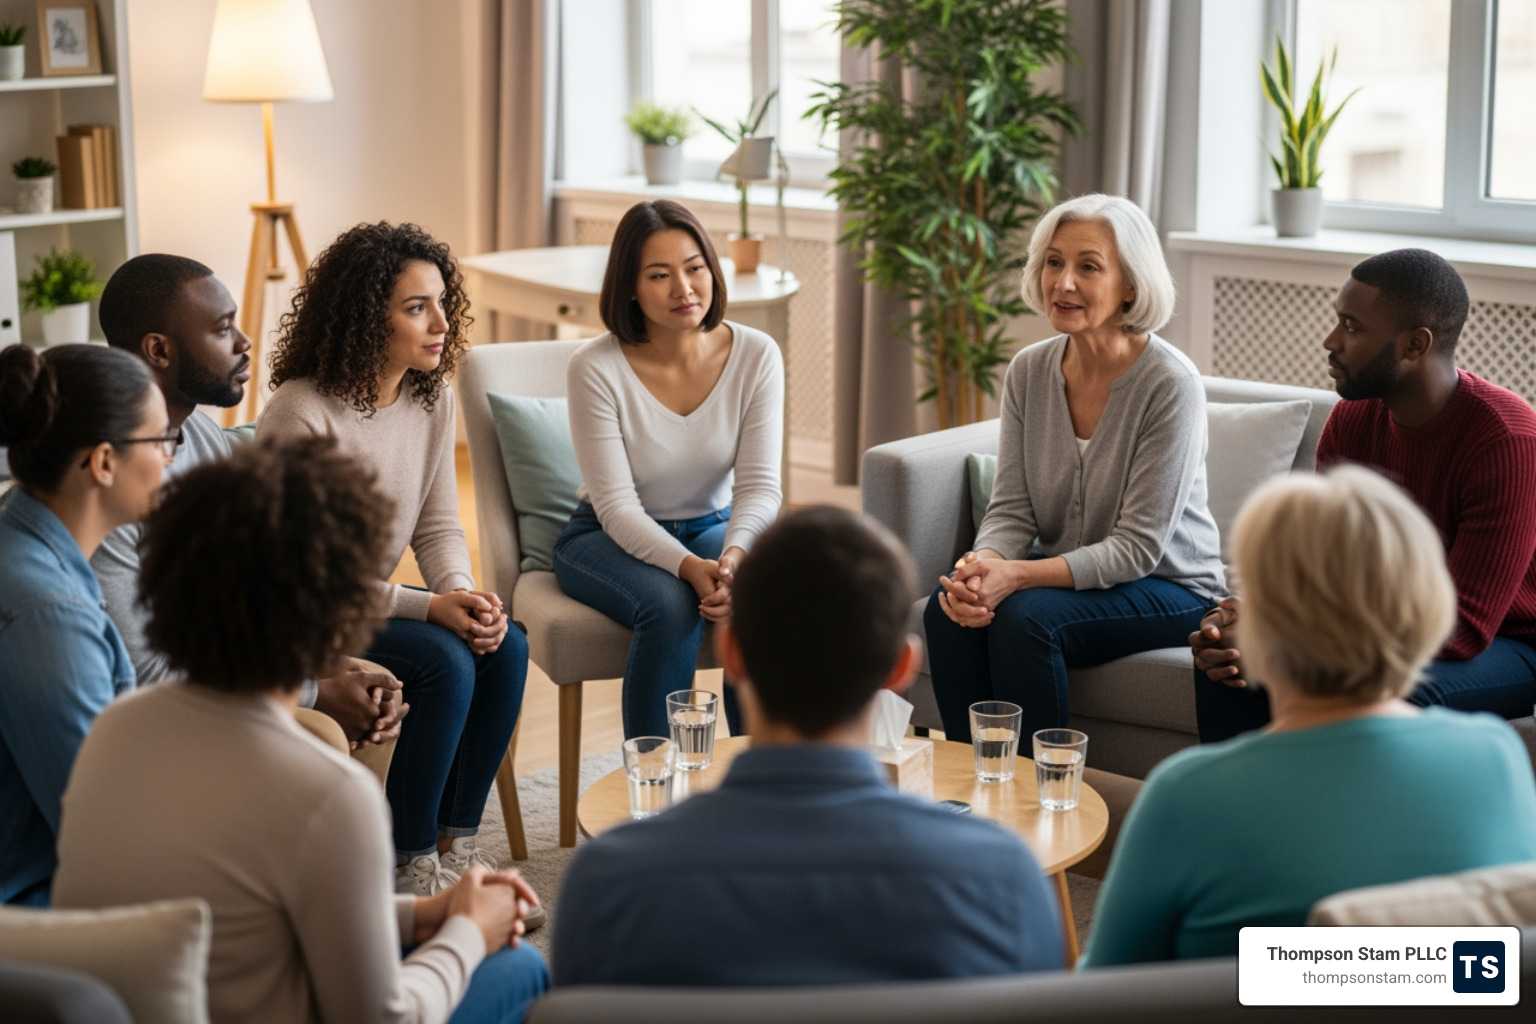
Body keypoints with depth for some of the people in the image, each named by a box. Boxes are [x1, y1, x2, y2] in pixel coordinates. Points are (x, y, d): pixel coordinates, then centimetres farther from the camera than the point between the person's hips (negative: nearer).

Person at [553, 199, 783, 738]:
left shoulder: (756, 355, -11)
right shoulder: (595, 369, -19)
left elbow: (759, 484, -13)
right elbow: (617, 505, -20)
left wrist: (735, 552, -35)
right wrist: (689, 566, -37)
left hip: (713, 528, 3)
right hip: (608, 536, -2)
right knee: (670, 605, -34)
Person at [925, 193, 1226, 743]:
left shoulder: (1171, 384, -18)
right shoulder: (1030, 371, 0)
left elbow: (1139, 547, -19)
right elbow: (1011, 510, 0)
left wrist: (1016, 577, -30)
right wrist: (982, 567, -24)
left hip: (1170, 590, -5)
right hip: (1064, 577, 5)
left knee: (1026, 616, -30)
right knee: (949, 609, -22)